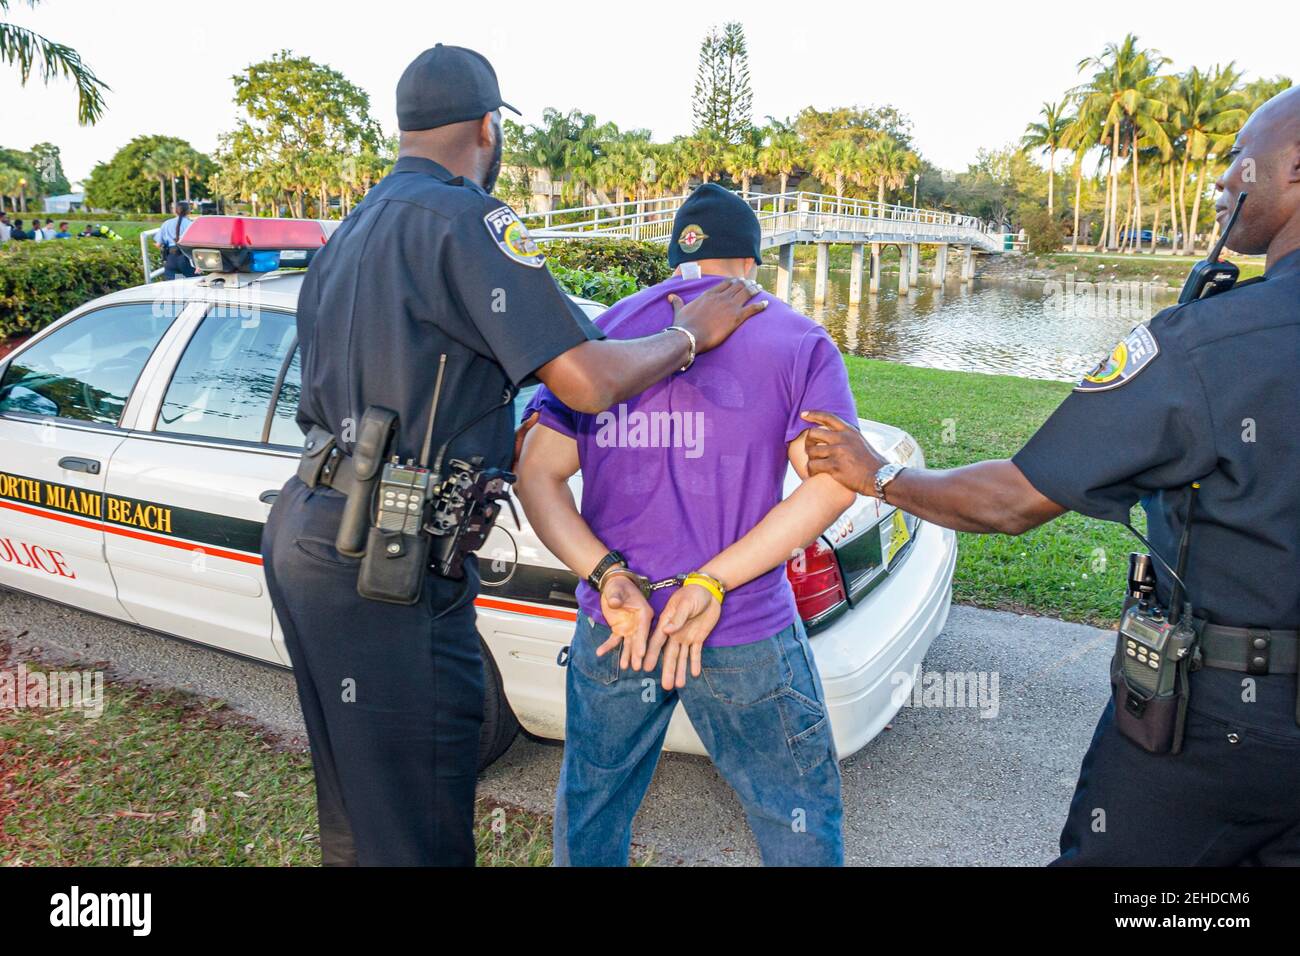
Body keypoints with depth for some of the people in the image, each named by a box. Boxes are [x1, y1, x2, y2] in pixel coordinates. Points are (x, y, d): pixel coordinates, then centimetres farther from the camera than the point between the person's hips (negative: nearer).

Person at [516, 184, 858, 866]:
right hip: (747, 638, -2)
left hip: (611, 628, 3)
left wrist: (609, 578, -13)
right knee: (799, 816, 19)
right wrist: (710, 583, -17)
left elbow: (538, 478, -2)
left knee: (589, 808, 25)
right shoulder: (799, 342, -2)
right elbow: (832, 484, -13)